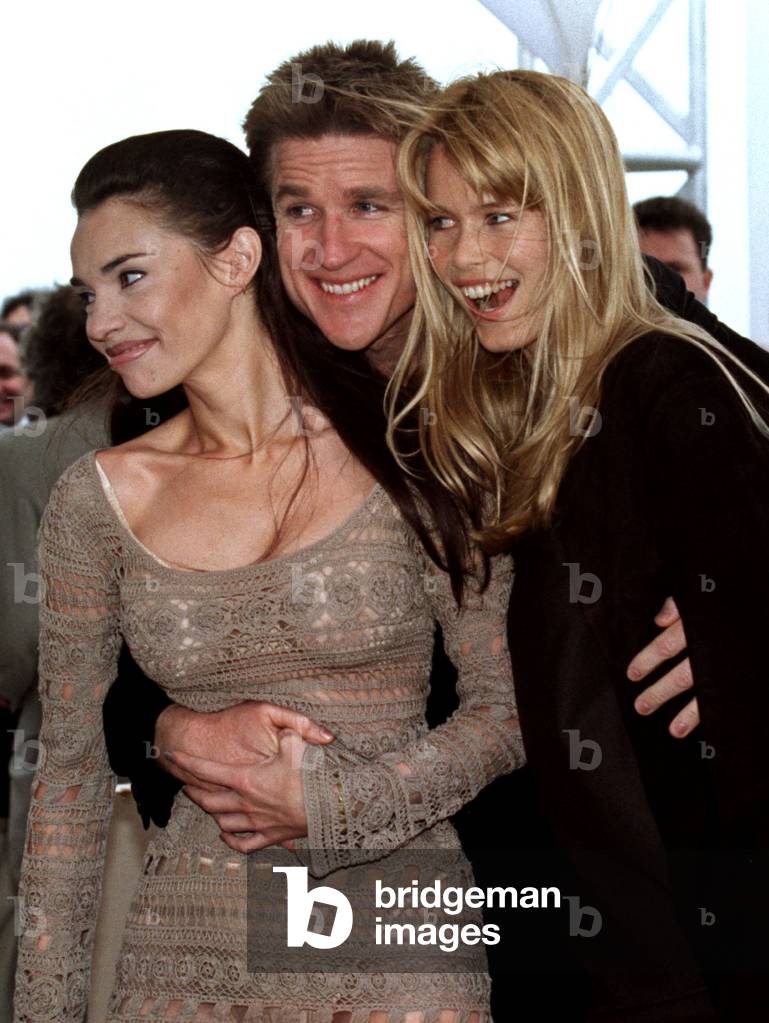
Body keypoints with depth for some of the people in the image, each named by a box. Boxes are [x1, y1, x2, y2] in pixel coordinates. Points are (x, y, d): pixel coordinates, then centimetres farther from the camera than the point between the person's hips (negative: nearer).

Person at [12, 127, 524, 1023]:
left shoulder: (402, 455, -7)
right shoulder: (97, 499, 1)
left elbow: (510, 709, -3)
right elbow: (70, 768, 6)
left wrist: (331, 805, -14)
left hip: (396, 935, -2)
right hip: (190, 942, 2)